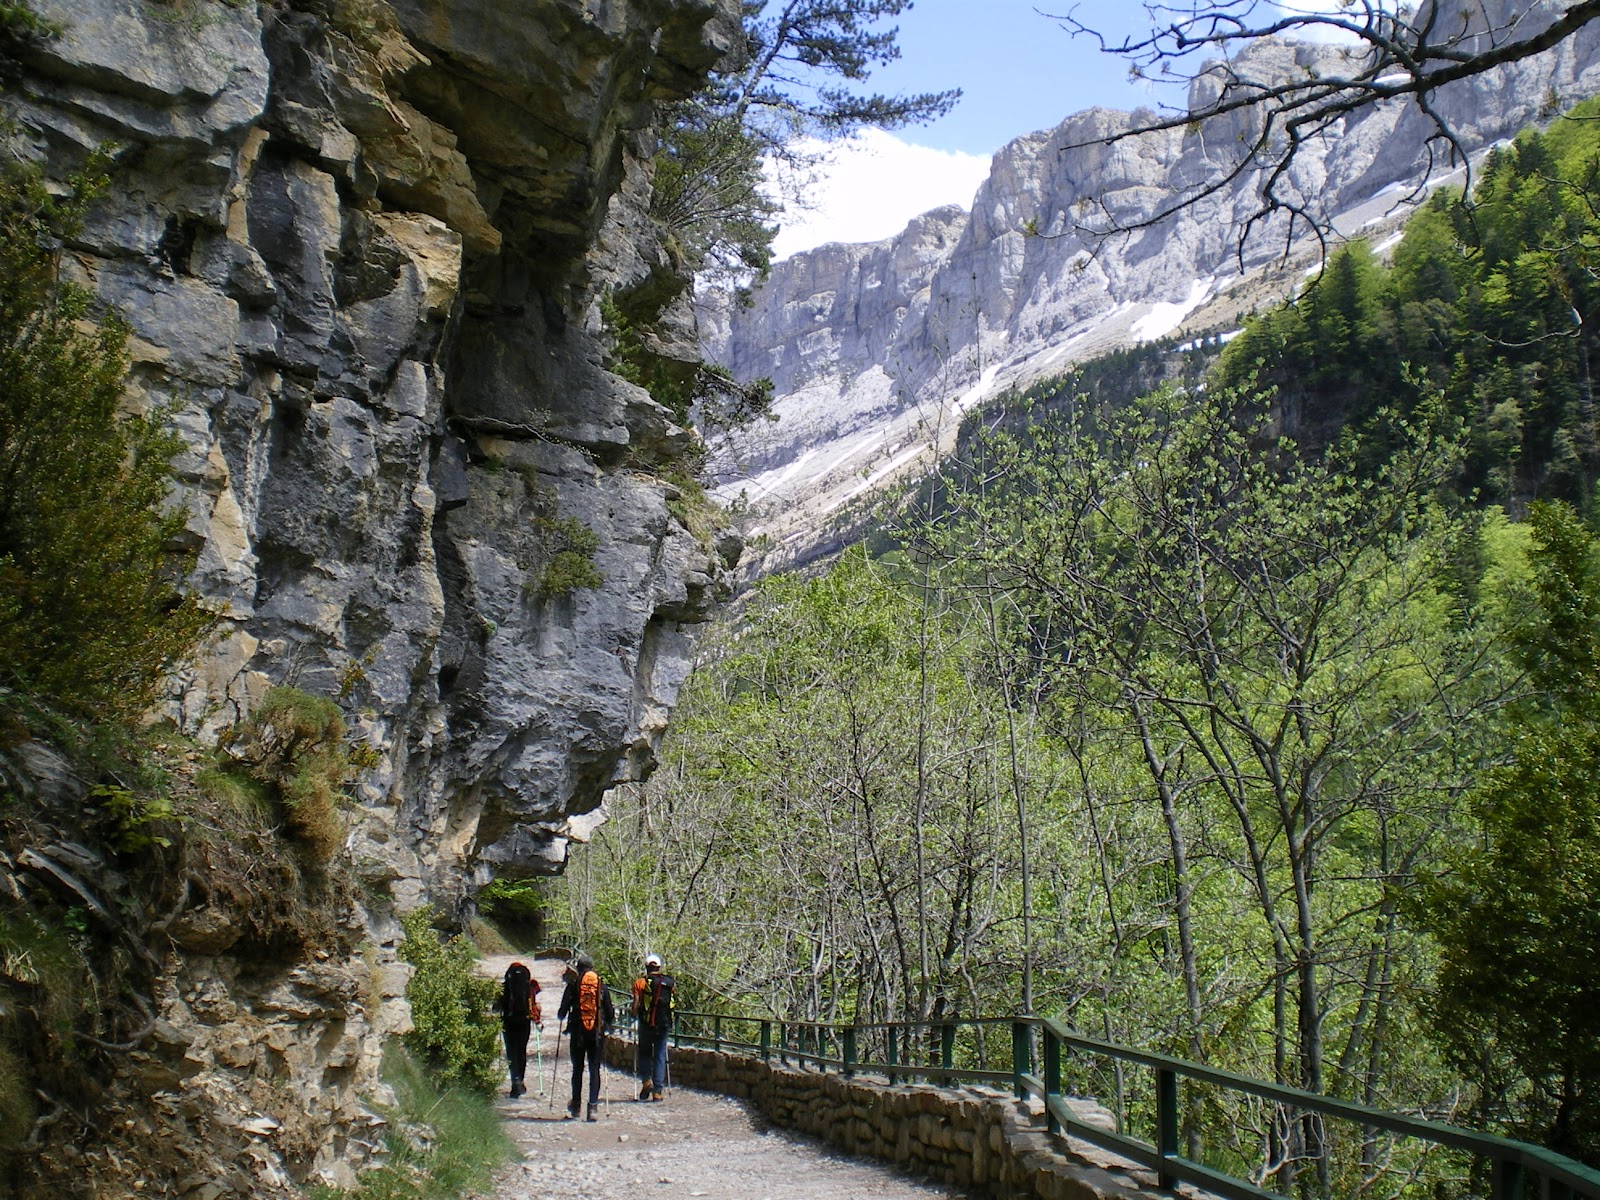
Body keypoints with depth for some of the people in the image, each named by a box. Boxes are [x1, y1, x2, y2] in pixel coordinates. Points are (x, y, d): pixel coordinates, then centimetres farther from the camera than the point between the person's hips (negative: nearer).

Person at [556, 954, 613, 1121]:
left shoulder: (573, 985, -2)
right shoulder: (602, 986, 3)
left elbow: (563, 1010, -1)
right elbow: (609, 1011, 6)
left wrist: (561, 1016, 21)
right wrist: (609, 1022, 26)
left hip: (577, 1033, -1)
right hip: (597, 1033, 1)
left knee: (577, 1069, 9)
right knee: (594, 1069, 4)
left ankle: (575, 1108, 12)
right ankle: (593, 1107, -3)